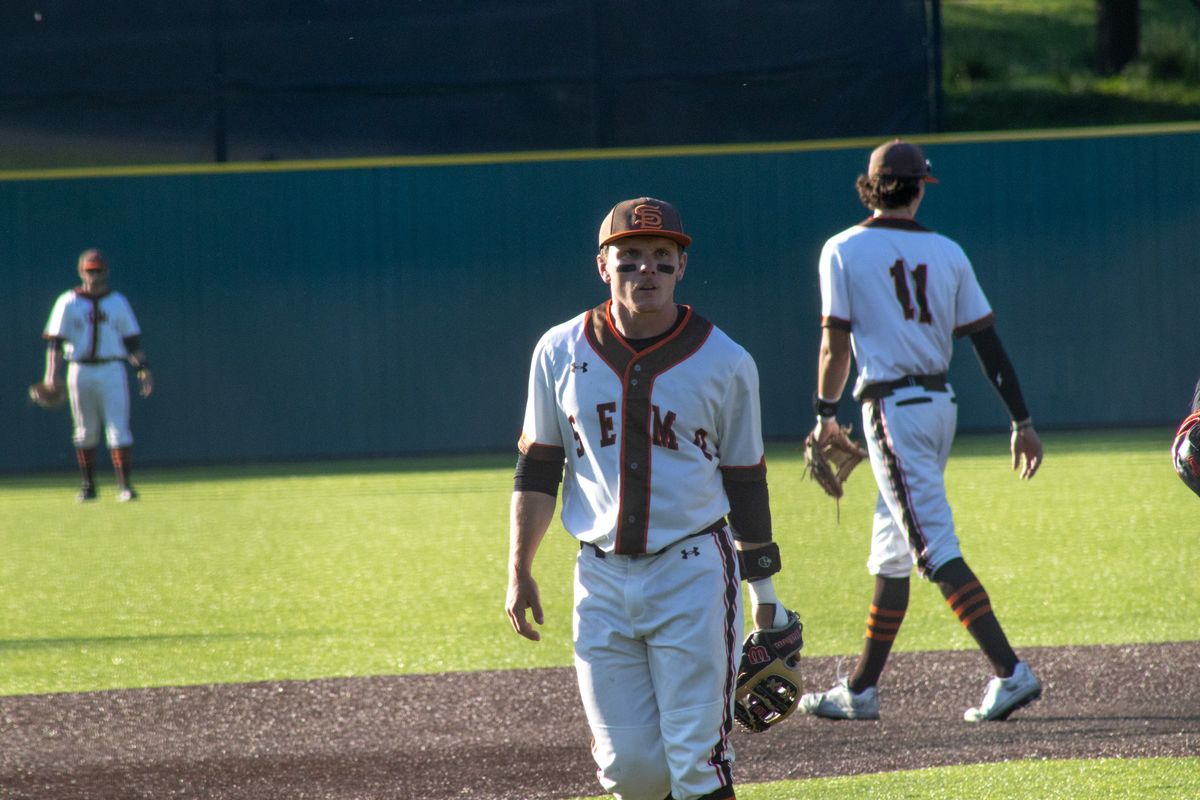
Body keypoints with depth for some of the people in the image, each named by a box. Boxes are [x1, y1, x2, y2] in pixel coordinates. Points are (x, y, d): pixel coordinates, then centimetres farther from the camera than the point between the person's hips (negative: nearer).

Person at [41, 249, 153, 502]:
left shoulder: (118, 302, 10)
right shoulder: (68, 302, 4)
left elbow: (132, 338, 11)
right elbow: (54, 340, -1)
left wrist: (143, 368, 2)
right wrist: (52, 374, -11)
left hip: (112, 370, 0)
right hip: (80, 372, 0)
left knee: (118, 428, -8)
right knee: (85, 431, 6)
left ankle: (124, 485, -10)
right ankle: (88, 486, 15)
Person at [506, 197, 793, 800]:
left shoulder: (724, 362, 0)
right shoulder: (562, 353, 4)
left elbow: (746, 484, 5)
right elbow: (537, 470, 9)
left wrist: (764, 594, 5)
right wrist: (518, 574, 4)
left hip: (694, 573, -2)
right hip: (602, 578, 2)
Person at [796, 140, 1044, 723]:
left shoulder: (845, 250, -4)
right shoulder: (947, 253, 8)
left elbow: (836, 345, -7)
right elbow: (988, 342, 6)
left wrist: (825, 416, 5)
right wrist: (1022, 421, 8)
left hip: (892, 407, -6)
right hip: (940, 405, 6)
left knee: (935, 547, -12)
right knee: (891, 551, 15)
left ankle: (1010, 672, -23)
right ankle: (860, 691, 21)